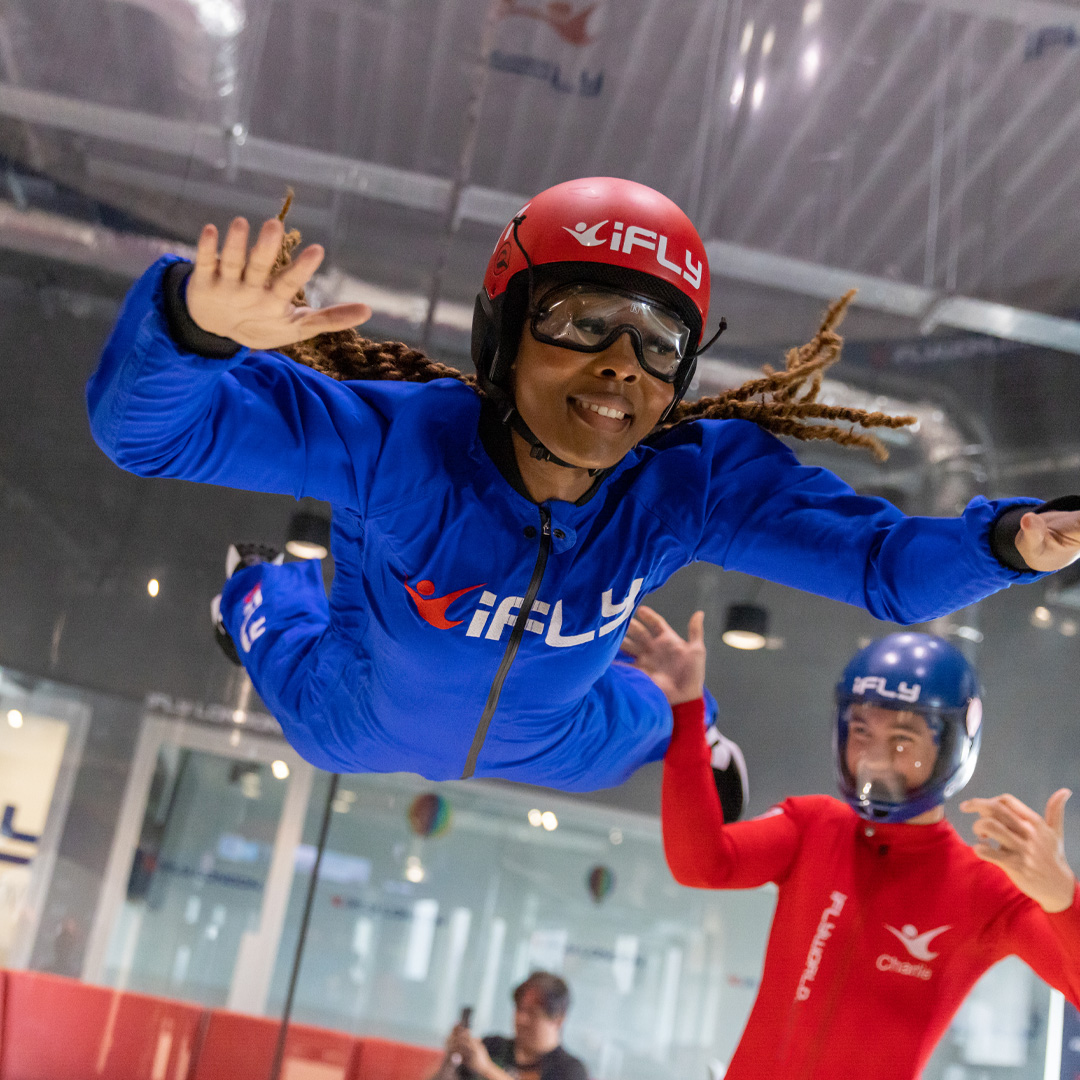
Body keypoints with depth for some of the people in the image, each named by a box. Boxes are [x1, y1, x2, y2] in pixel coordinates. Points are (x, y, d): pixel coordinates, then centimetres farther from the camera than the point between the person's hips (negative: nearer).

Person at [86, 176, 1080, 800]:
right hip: (352, 733, -1)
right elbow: (147, 428, -41)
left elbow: (884, 562, -26)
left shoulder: (699, 482, -32)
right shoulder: (392, 439, -41)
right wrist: (203, 325, -64)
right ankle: (264, 586, 58)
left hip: (563, 748, 2)